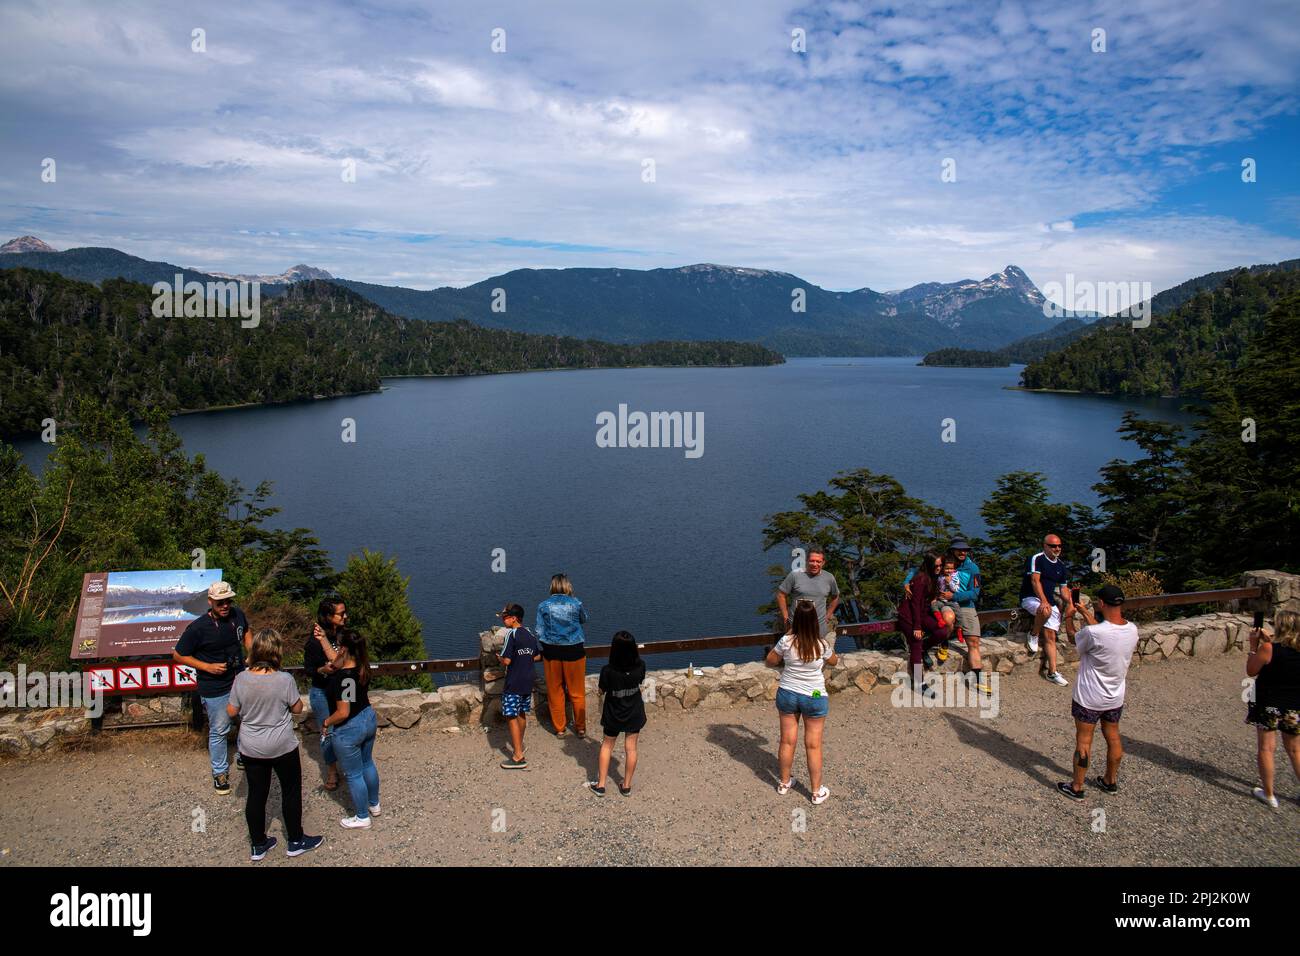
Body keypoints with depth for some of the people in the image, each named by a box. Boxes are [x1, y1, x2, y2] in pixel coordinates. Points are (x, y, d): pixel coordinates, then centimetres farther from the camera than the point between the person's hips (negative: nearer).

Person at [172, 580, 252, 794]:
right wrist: (207, 666, -19)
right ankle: (220, 772, 29)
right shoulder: (198, 628, -22)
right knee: (219, 731, 9)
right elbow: (178, 655, -10)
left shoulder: (238, 615, -7)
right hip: (215, 689, -5)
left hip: (240, 680, 5)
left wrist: (251, 655, 1)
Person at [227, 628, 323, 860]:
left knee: (256, 795, 16)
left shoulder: (241, 679, -13)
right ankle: (295, 841, 28)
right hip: (282, 747, -3)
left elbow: (231, 711, -1)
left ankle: (258, 845, 30)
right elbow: (297, 708, -7)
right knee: (291, 792, 15)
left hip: (251, 749, 3)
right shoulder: (285, 680, -21)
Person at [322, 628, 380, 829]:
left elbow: (343, 713, -29)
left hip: (348, 730, -8)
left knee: (354, 774, 12)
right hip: (368, 718, 8)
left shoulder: (342, 678, -32)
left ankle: (362, 818, 29)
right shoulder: (362, 667, -8)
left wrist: (326, 723, -11)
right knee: (367, 764, 27)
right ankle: (374, 804, 45)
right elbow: (337, 662, 11)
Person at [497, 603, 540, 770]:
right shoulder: (530, 634, 7)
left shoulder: (512, 634, -16)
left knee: (511, 717, -5)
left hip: (514, 684, -8)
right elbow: (537, 656, 16)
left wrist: (499, 657, 0)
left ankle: (518, 757, -8)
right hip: (528, 681, 8)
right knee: (522, 714, 23)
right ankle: (519, 744, 41)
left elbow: (506, 661, -19)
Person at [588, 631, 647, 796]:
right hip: (634, 714, 1)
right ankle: (626, 786, 26)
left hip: (613, 715, -1)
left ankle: (600, 785, 25)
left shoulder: (607, 671, -27)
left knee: (607, 746, 20)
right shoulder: (640, 667, -21)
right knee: (631, 748, 15)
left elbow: (602, 691, -11)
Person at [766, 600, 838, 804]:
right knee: (813, 745, 10)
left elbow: (769, 662, 0)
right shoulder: (822, 645, -18)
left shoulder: (786, 642, -17)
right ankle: (817, 791, 21)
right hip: (815, 698, -1)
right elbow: (834, 661, 5)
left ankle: (784, 783, 33)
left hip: (787, 694, 1)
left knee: (787, 741, 16)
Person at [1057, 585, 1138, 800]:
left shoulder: (1093, 633, -30)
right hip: (1115, 699, 6)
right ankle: (1110, 781, 39)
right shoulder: (1132, 630, -11)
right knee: (1113, 739, 21)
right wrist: (1088, 616, 17)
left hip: (1089, 700, -5)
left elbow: (1074, 639, -8)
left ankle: (1076, 788, 20)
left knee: (1083, 742, 8)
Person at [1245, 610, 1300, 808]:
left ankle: (1268, 794, 14)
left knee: (1266, 748, 8)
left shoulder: (1268, 648, -18)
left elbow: (1251, 671, -7)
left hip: (1269, 706, -4)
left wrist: (1254, 646, -2)